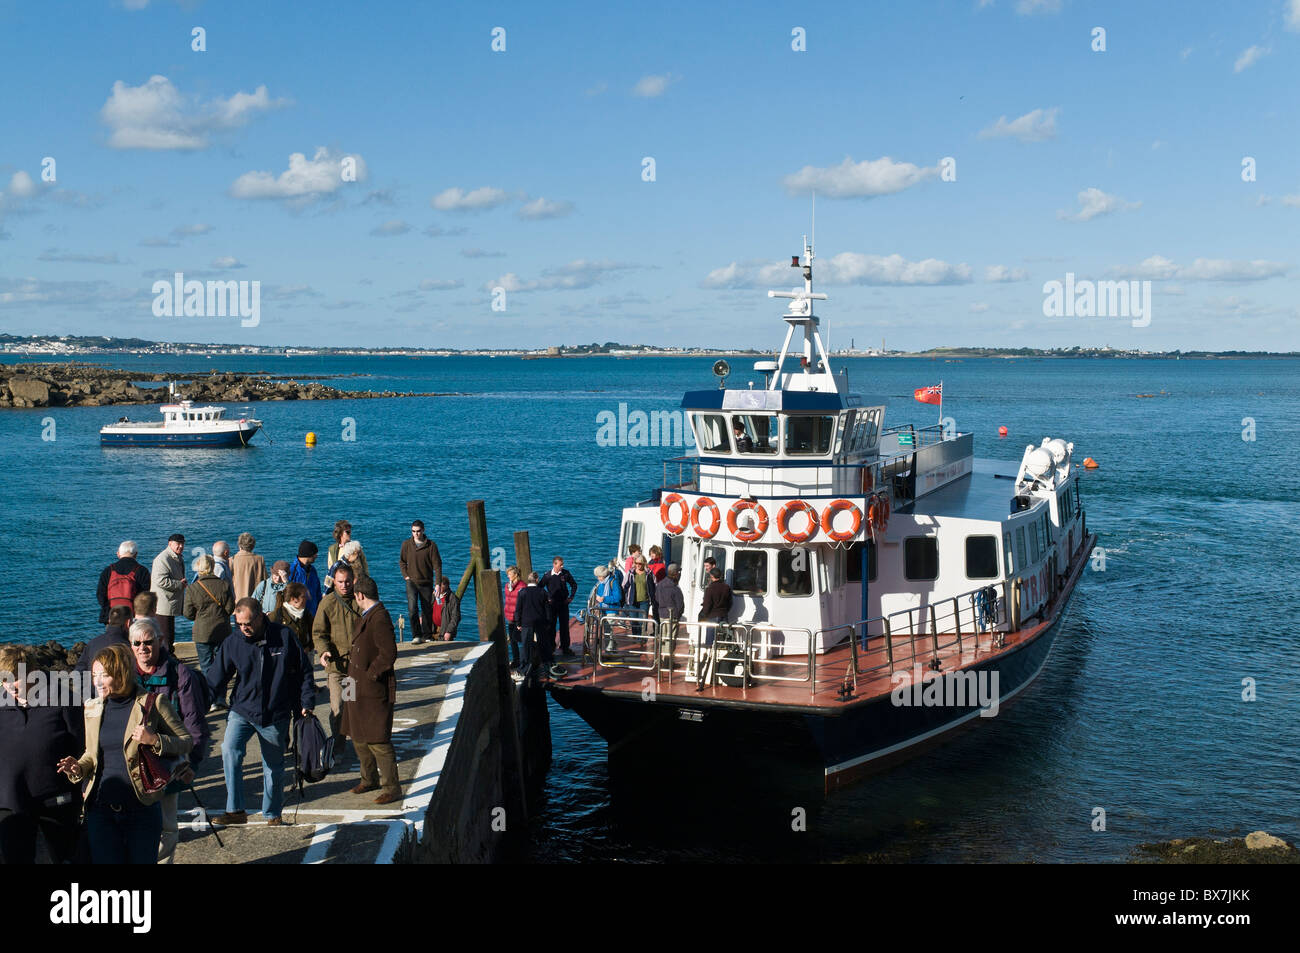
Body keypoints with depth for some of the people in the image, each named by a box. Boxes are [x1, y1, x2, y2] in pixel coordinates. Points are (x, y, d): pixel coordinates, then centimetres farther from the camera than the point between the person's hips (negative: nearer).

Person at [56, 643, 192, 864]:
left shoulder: (153, 703, -5)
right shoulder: (92, 708, 9)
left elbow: (186, 742, -1)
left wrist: (154, 740, -18)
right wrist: (78, 767, -1)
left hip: (142, 807, -3)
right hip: (100, 809, 4)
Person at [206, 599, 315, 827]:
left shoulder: (284, 637, -5)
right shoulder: (232, 644, -2)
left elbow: (303, 671, 3)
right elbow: (215, 680, 1)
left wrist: (306, 703, 0)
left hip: (276, 716, 0)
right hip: (242, 710, 1)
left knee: (273, 767, 9)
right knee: (230, 750, -24)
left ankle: (272, 814, 30)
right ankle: (235, 811, -18)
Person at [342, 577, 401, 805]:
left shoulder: (379, 618, -19)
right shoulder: (368, 616, 13)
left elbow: (389, 654, -25)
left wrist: (370, 674, -19)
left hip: (373, 691, -11)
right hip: (359, 690, 11)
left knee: (377, 741, -6)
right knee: (358, 737, 19)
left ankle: (391, 788, 1)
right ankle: (369, 779, 34)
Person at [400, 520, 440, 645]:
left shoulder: (431, 545, -4)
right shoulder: (406, 544, 1)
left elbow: (437, 564, -4)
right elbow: (402, 561, 13)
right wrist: (405, 575, 0)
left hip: (426, 583, 0)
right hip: (411, 582, 0)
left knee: (427, 611, 7)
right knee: (412, 609, -15)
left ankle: (428, 635, 19)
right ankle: (417, 636, -12)